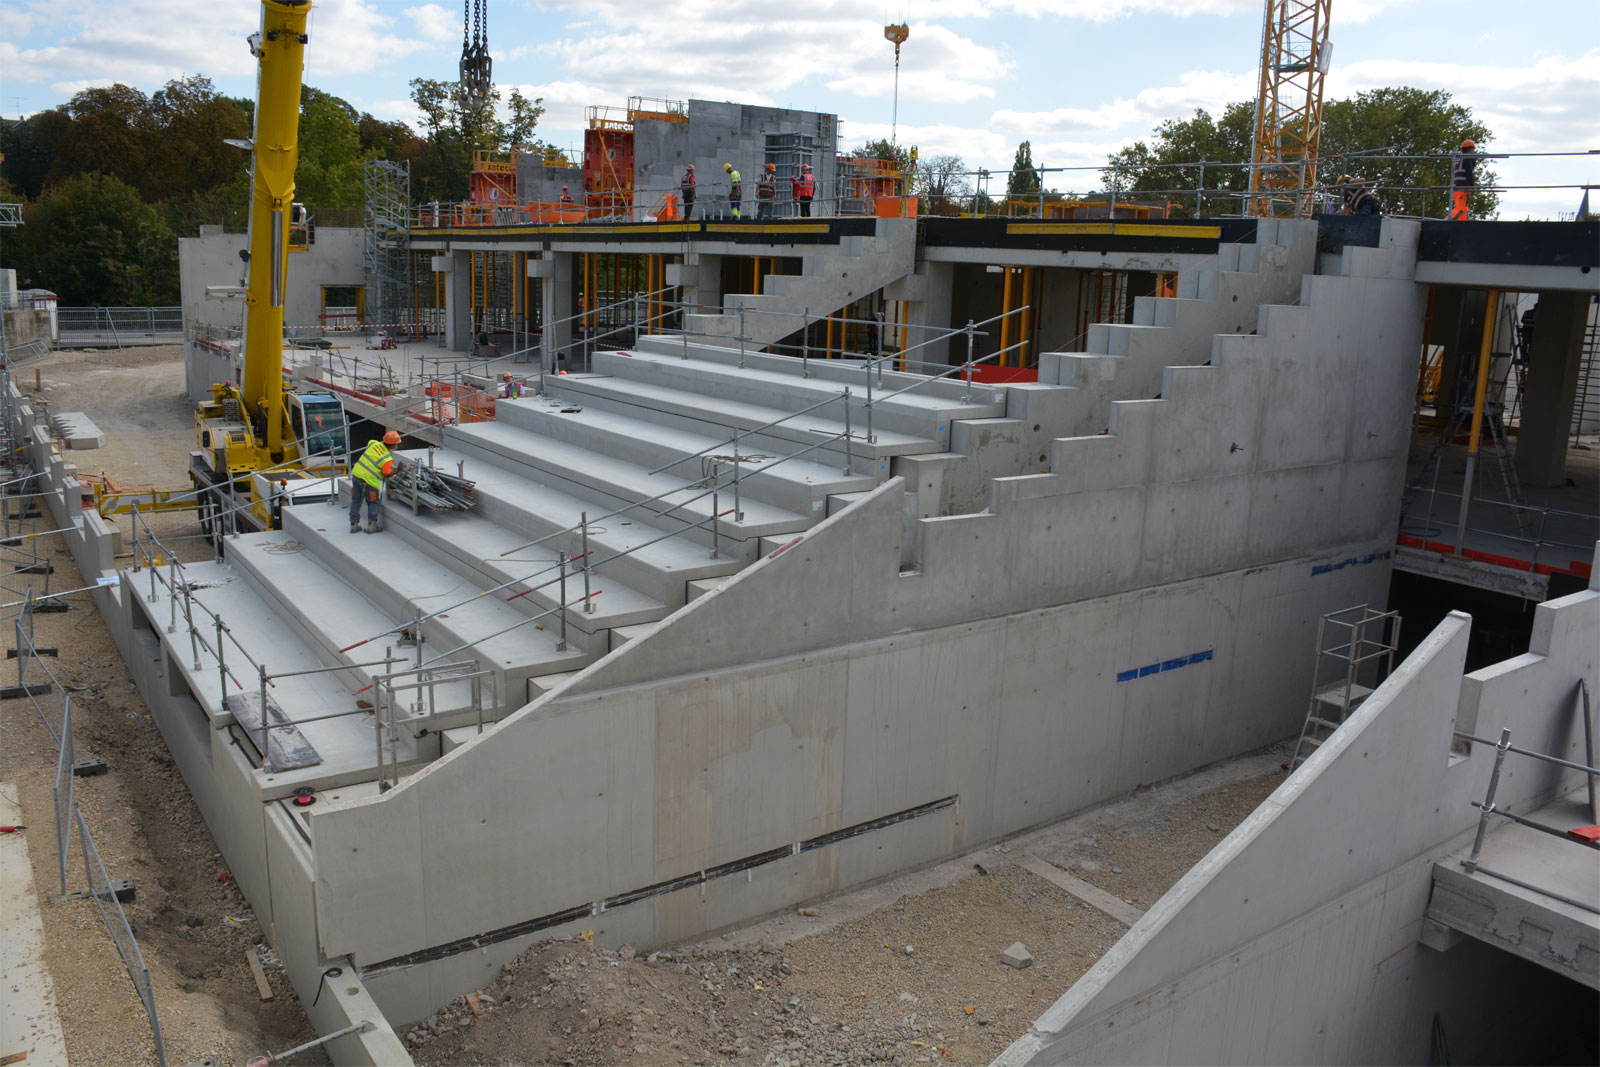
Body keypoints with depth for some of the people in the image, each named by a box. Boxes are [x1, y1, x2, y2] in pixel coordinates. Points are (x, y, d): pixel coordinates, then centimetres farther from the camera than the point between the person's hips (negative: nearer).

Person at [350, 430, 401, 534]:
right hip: (369, 481, -5)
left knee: (356, 501, 15)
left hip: (356, 473, 5)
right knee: (372, 503, 12)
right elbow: (386, 475, -10)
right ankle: (372, 525, 5)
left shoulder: (374, 444, 0)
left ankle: (354, 524, 18)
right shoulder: (388, 459, -13)